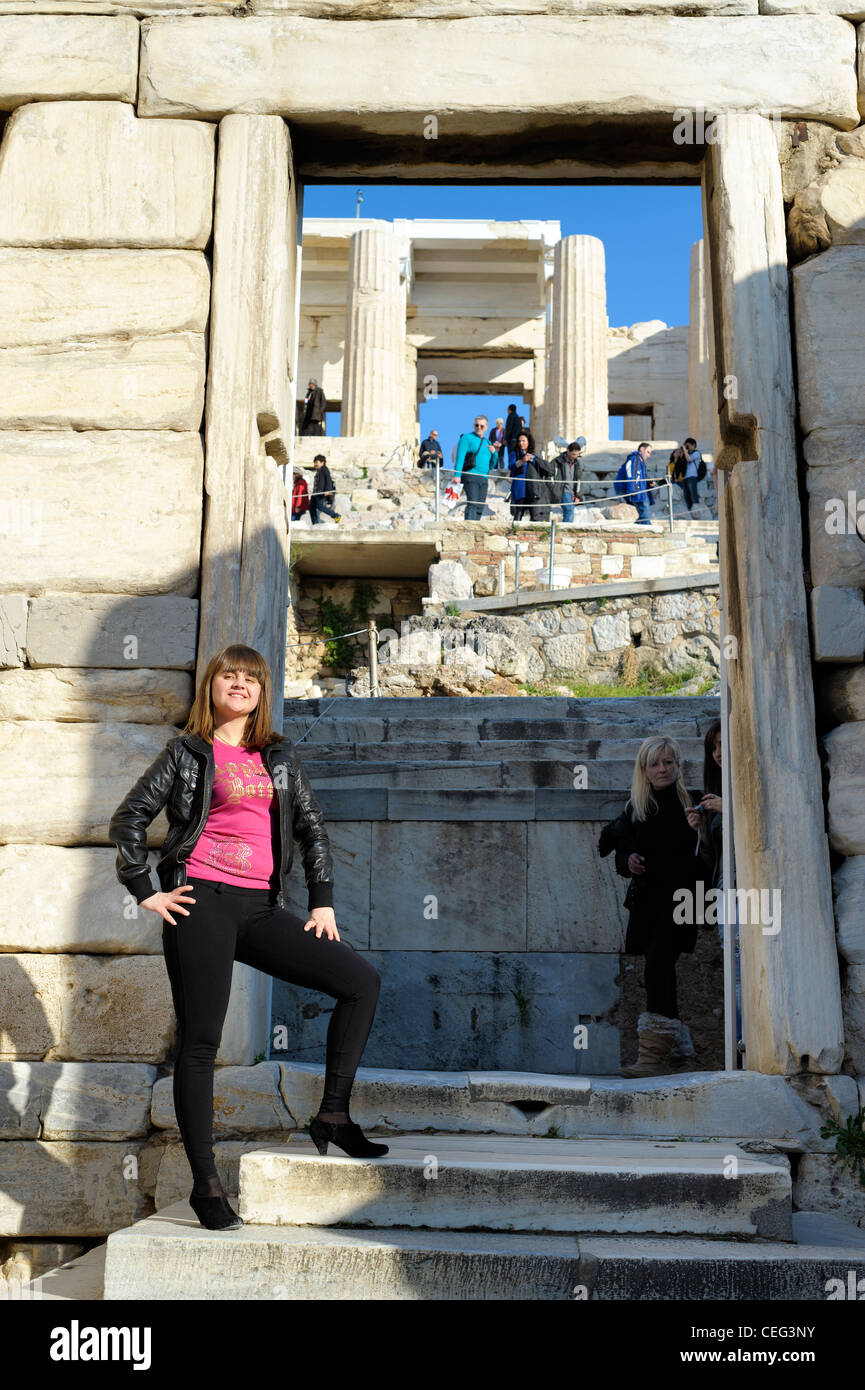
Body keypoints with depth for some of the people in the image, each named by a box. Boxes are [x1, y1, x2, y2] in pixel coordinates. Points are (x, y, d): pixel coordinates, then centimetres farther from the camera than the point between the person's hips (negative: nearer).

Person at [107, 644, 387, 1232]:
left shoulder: (280, 755, 15)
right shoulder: (188, 752, 5)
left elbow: (312, 827, 18)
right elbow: (130, 817, 5)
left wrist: (322, 902, 11)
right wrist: (146, 893, -2)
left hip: (262, 907, 4)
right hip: (201, 902, -4)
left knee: (362, 980, -5)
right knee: (201, 1039, -3)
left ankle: (333, 1114, 3)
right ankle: (205, 1182, 7)